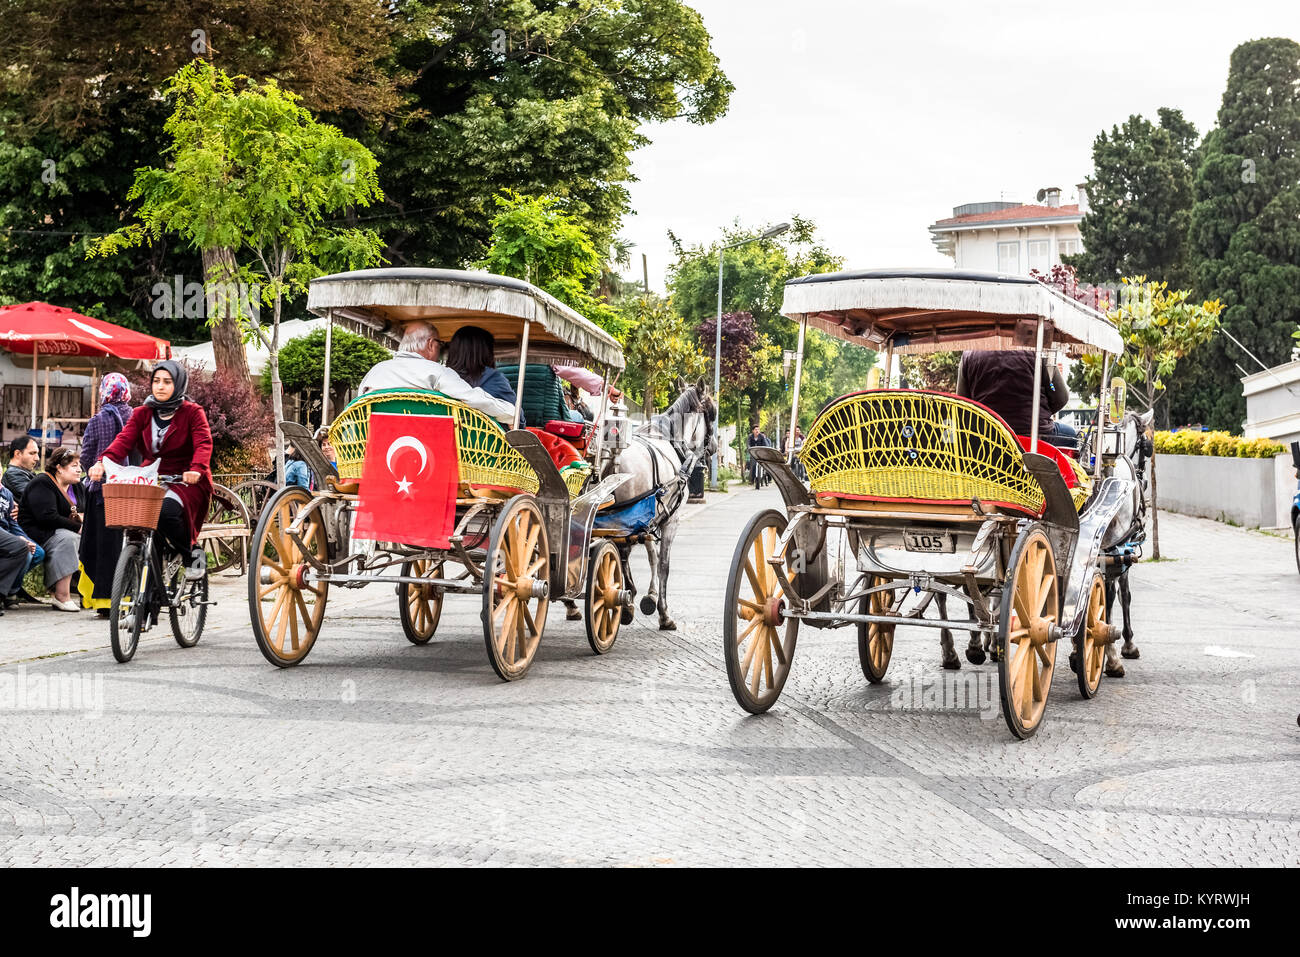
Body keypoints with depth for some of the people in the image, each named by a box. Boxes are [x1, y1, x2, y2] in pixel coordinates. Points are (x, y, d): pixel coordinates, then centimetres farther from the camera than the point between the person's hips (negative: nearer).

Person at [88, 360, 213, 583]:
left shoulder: (193, 412, 1)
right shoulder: (142, 414, 11)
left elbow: (203, 443, -15)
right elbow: (124, 440, -4)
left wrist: (196, 469, -37)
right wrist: (103, 462, -25)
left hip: (185, 481, -5)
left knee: (166, 512, -33)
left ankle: (192, 554, -6)